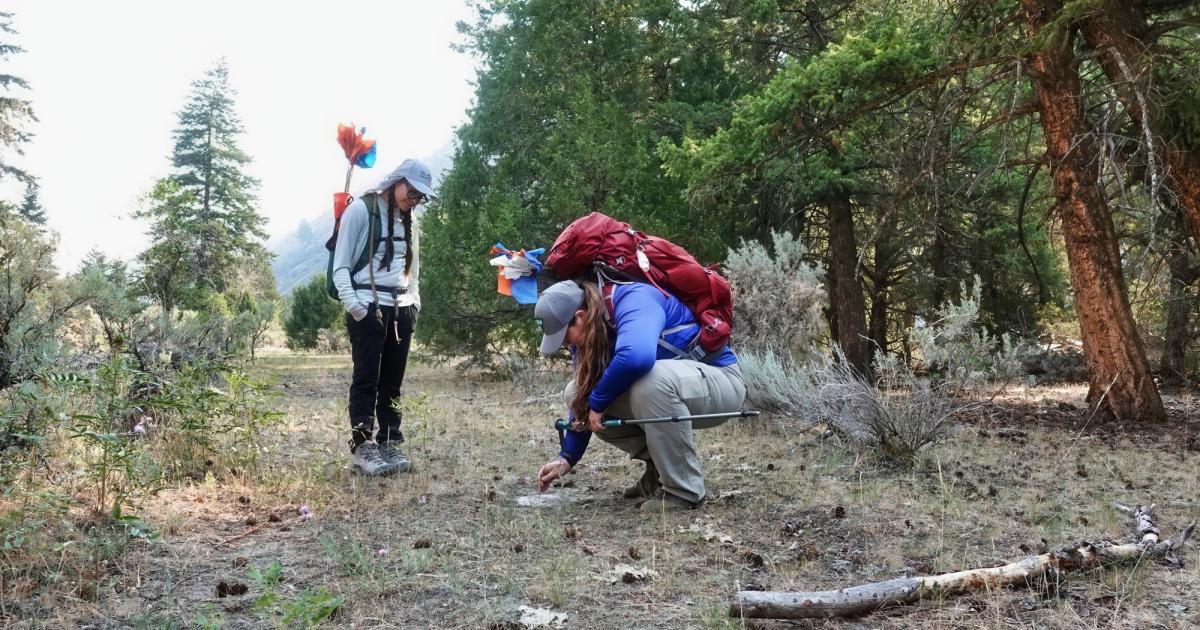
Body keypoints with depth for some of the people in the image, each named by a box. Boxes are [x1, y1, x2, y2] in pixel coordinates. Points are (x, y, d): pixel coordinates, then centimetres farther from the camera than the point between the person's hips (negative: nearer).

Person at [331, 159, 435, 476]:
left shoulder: (407, 221, 18)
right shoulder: (360, 210, -3)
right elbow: (341, 265, -5)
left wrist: (414, 302, 12)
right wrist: (352, 304, -15)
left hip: (400, 309, 6)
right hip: (368, 309, -6)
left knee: (392, 381, 7)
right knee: (367, 379, -7)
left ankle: (390, 444, 12)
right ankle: (362, 448, -5)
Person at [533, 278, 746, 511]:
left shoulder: (633, 300, -27)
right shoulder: (590, 334, -2)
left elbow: (635, 356, -47)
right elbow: (583, 398, 5)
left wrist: (597, 402, -31)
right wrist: (567, 456, -2)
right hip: (666, 385, 8)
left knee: (650, 380, -39)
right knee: (575, 394, -2)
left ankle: (685, 489, -20)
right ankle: (659, 464, 6)